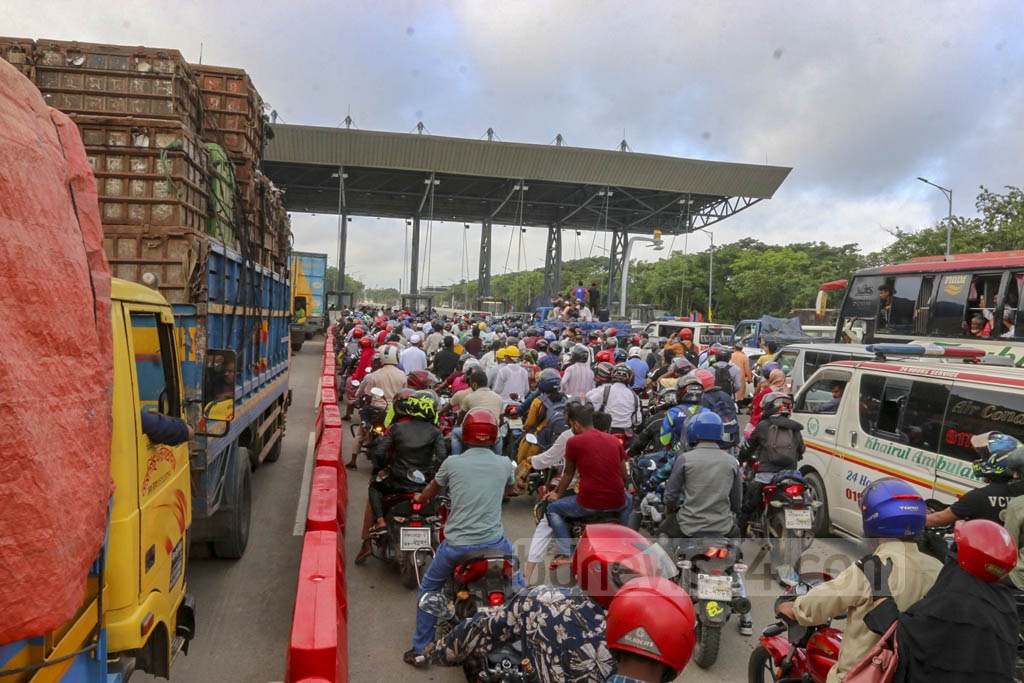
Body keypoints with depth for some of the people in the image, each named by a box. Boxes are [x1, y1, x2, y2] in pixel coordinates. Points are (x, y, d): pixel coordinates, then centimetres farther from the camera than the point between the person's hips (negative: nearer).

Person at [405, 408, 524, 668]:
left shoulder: (452, 463, -1)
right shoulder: (505, 464, 1)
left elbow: (431, 491, 18)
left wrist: (420, 498, 41)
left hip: (456, 544, 0)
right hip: (494, 542, 1)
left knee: (428, 589, 23)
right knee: (518, 587, 25)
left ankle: (420, 649, 27)